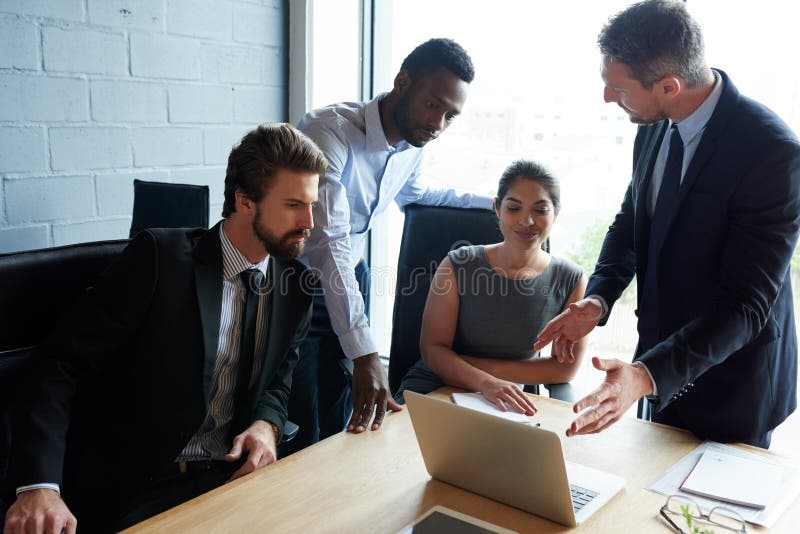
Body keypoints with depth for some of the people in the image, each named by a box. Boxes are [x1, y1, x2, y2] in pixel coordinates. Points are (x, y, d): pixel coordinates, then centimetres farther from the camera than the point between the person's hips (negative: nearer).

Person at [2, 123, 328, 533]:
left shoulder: (297, 283, 4)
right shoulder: (160, 255, -11)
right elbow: (64, 364, -13)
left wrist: (267, 423, -8)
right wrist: (39, 485, -26)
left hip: (236, 475, 4)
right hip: (135, 489, -4)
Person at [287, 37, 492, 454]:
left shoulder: (414, 145, -3)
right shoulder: (330, 130, -27)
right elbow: (329, 244, -36)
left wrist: (489, 202, 11)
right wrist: (365, 354, -41)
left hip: (351, 278, 7)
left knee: (345, 426, 12)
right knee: (304, 436, -4)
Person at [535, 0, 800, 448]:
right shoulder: (656, 127, -6)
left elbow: (745, 305, -28)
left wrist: (646, 375, -39)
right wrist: (598, 299, -11)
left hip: (731, 384, -6)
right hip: (664, 353, 6)